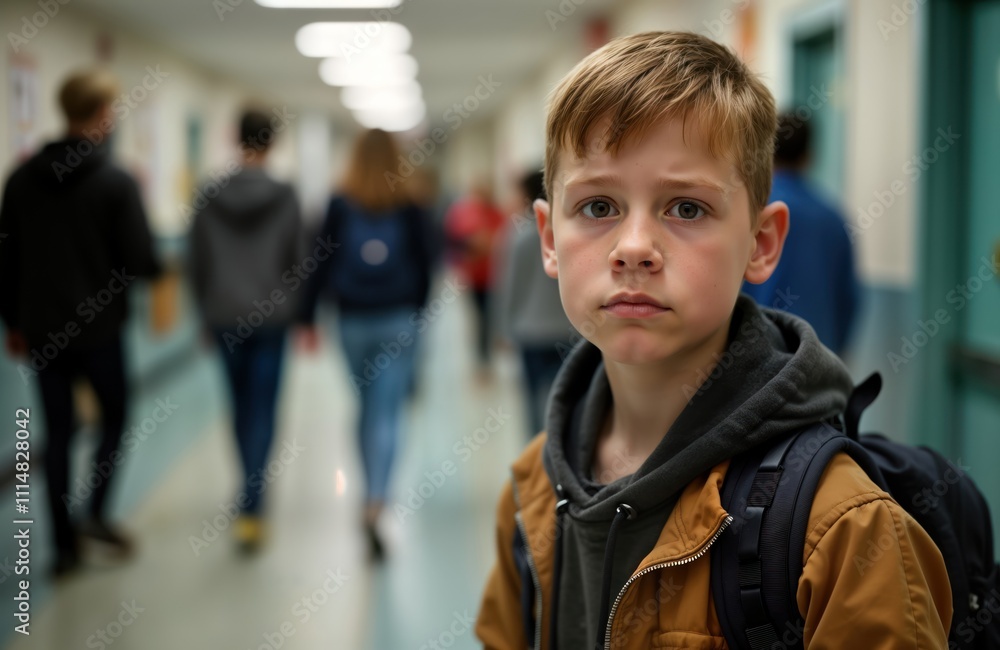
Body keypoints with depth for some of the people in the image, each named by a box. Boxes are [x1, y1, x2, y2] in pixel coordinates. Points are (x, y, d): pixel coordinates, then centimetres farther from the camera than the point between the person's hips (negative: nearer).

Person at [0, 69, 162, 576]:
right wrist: (162, 266, 9)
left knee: (57, 434, 10)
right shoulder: (117, 183, -12)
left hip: (41, 331, 4)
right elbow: (140, 262, -14)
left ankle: (64, 544, 13)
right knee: (115, 417, 16)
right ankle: (96, 512, 3)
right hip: (99, 329, -4)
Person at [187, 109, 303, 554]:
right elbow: (297, 260, -5)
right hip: (271, 317, -2)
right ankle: (250, 508, -7)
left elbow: (197, 263, 2)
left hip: (225, 316, 3)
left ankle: (252, 490, 35)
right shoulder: (285, 197, -9)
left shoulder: (211, 198, -3)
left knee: (240, 404, 18)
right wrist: (297, 310, 8)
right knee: (263, 410, 0)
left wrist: (206, 314, 13)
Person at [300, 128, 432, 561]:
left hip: (354, 321, 1)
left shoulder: (340, 204, -1)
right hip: (399, 321, -1)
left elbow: (323, 261, -2)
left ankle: (373, 493, 30)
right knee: (387, 416, -5)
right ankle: (375, 505, -20)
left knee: (366, 409, 18)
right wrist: (418, 309, 16)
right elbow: (423, 261, 2)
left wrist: (307, 315, 3)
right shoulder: (409, 206, -1)